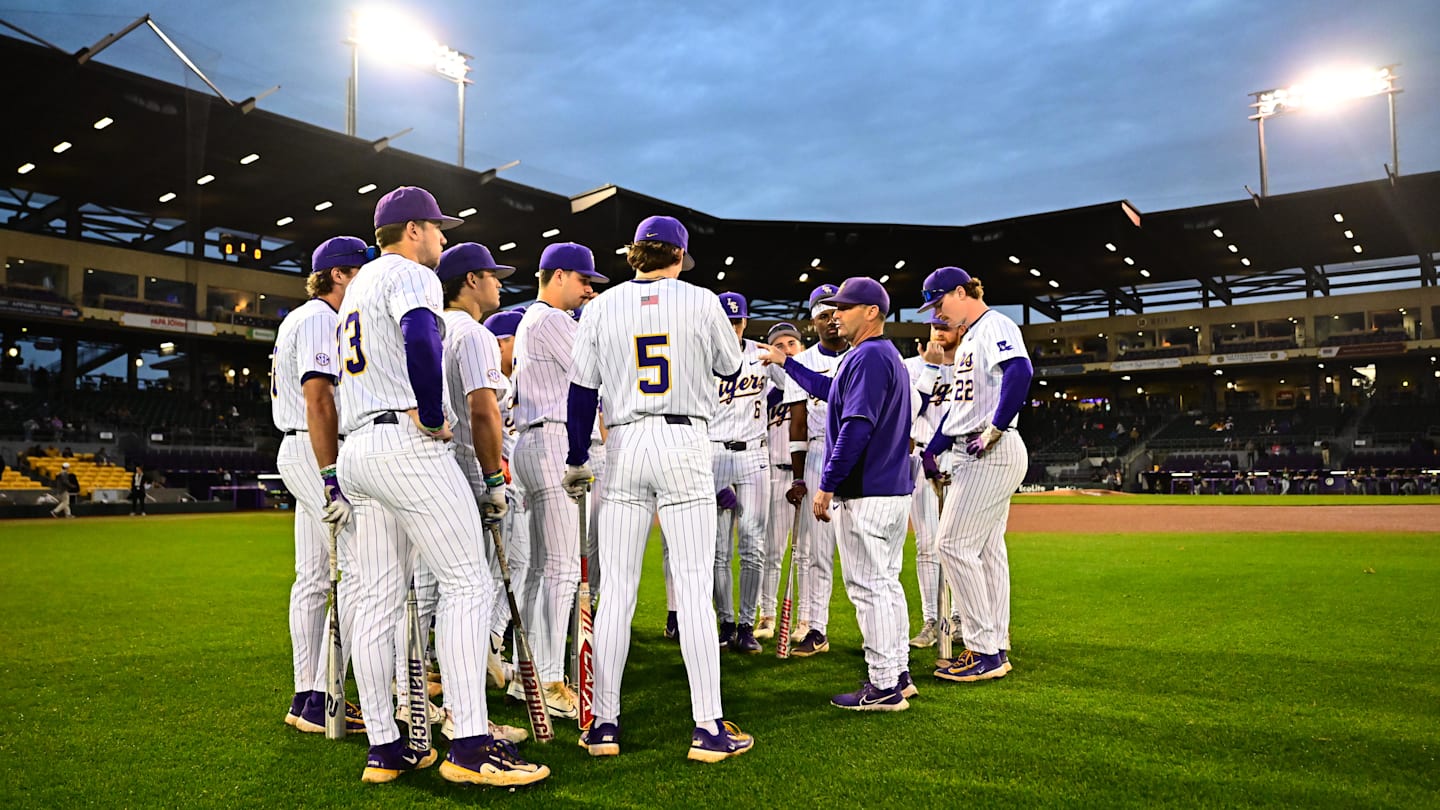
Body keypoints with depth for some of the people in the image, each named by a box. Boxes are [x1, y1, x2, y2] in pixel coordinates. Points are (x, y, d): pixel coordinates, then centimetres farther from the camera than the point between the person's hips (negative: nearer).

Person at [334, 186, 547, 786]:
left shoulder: (358, 286, 27)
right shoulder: (409, 274, -3)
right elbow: (422, 338, -25)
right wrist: (433, 418, -17)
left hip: (356, 451, 10)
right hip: (408, 445, -10)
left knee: (377, 600, 7)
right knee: (468, 582, -9)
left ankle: (384, 748, 11)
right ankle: (470, 744, -12)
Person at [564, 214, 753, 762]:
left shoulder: (603, 307, 5)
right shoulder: (701, 302, 2)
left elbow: (583, 391, 5)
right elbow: (730, 367, 16)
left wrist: (576, 460, 13)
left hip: (625, 446, 2)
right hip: (685, 446, -2)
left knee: (616, 589, 6)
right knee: (694, 586, -1)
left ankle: (604, 724, 11)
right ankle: (708, 727, 1)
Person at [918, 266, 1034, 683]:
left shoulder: (995, 325, -9)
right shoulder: (968, 340, 22)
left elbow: (1020, 372, -28)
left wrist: (995, 430, -25)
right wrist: (932, 450, 24)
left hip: (993, 453, -10)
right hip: (975, 456, 10)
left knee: (955, 545, -10)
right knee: (988, 550, 11)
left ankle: (985, 652, -4)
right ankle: (995, 649, 17)